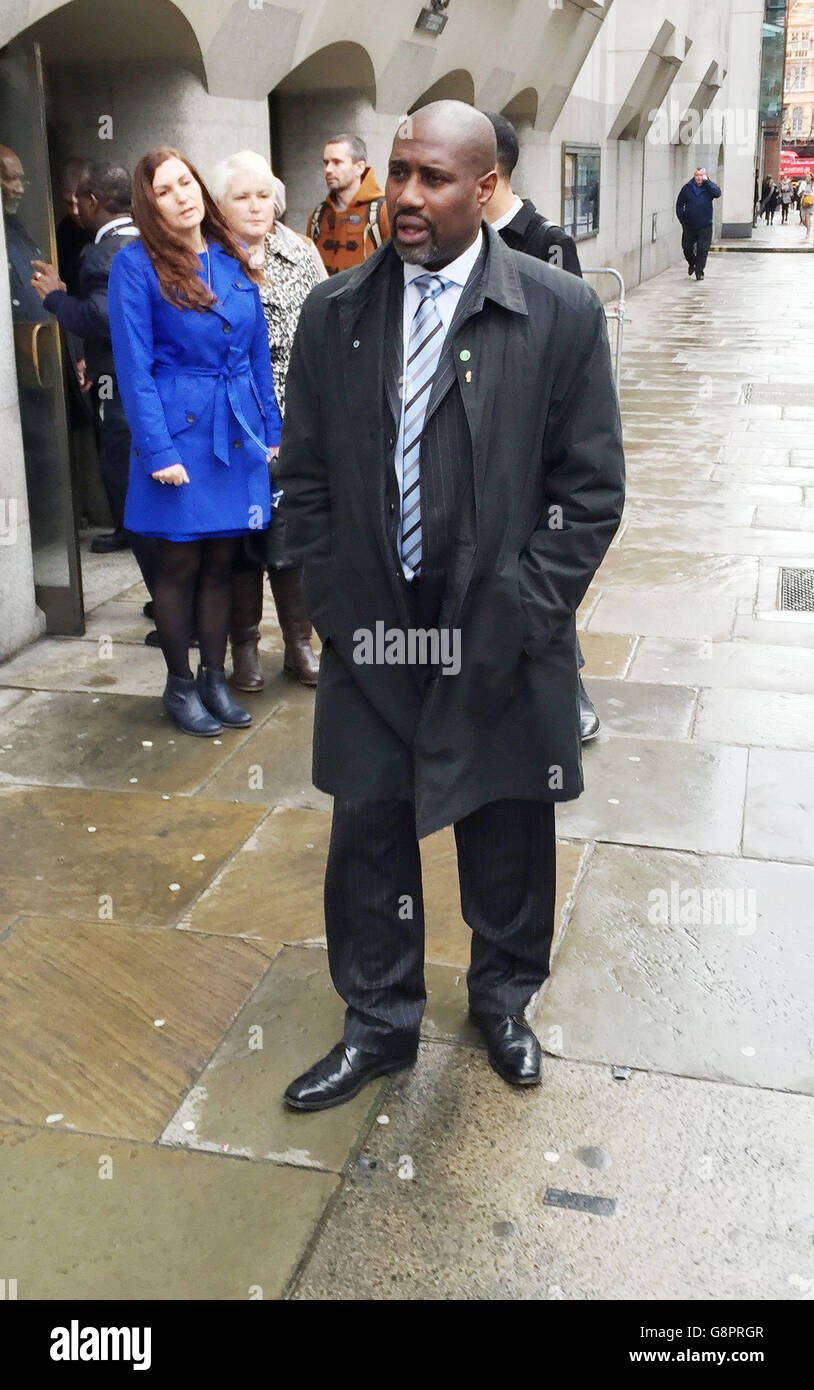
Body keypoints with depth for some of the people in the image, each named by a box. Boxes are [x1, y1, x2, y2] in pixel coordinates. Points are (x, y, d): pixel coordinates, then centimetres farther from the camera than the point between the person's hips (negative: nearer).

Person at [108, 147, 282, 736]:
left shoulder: (233, 258, 9)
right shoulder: (136, 265, -6)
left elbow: (258, 350, 13)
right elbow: (134, 366, -10)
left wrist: (270, 430, 9)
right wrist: (157, 450, -15)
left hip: (238, 429, 5)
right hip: (180, 430, -4)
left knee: (221, 559, 10)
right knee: (181, 560, 4)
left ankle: (215, 677, 23)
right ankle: (180, 684, 18)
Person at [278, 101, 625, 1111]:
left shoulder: (561, 313, -6)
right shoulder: (333, 314, 1)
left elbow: (590, 489, -5)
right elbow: (304, 478, 5)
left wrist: (518, 617, -11)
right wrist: (339, 611, -3)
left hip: (503, 643, -1)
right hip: (370, 639, 2)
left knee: (508, 833, 15)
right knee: (368, 832, 11)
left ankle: (503, 1000, 41)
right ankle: (379, 1022, 34)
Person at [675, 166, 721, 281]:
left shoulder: (709, 186, 0)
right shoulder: (687, 188, 2)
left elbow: (717, 193, -21)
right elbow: (679, 203, 11)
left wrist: (707, 181, -20)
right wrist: (681, 218, 5)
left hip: (705, 225, -2)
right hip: (689, 226, 2)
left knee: (703, 250, -5)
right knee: (687, 247, 9)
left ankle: (699, 271, 6)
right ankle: (692, 264, 37)